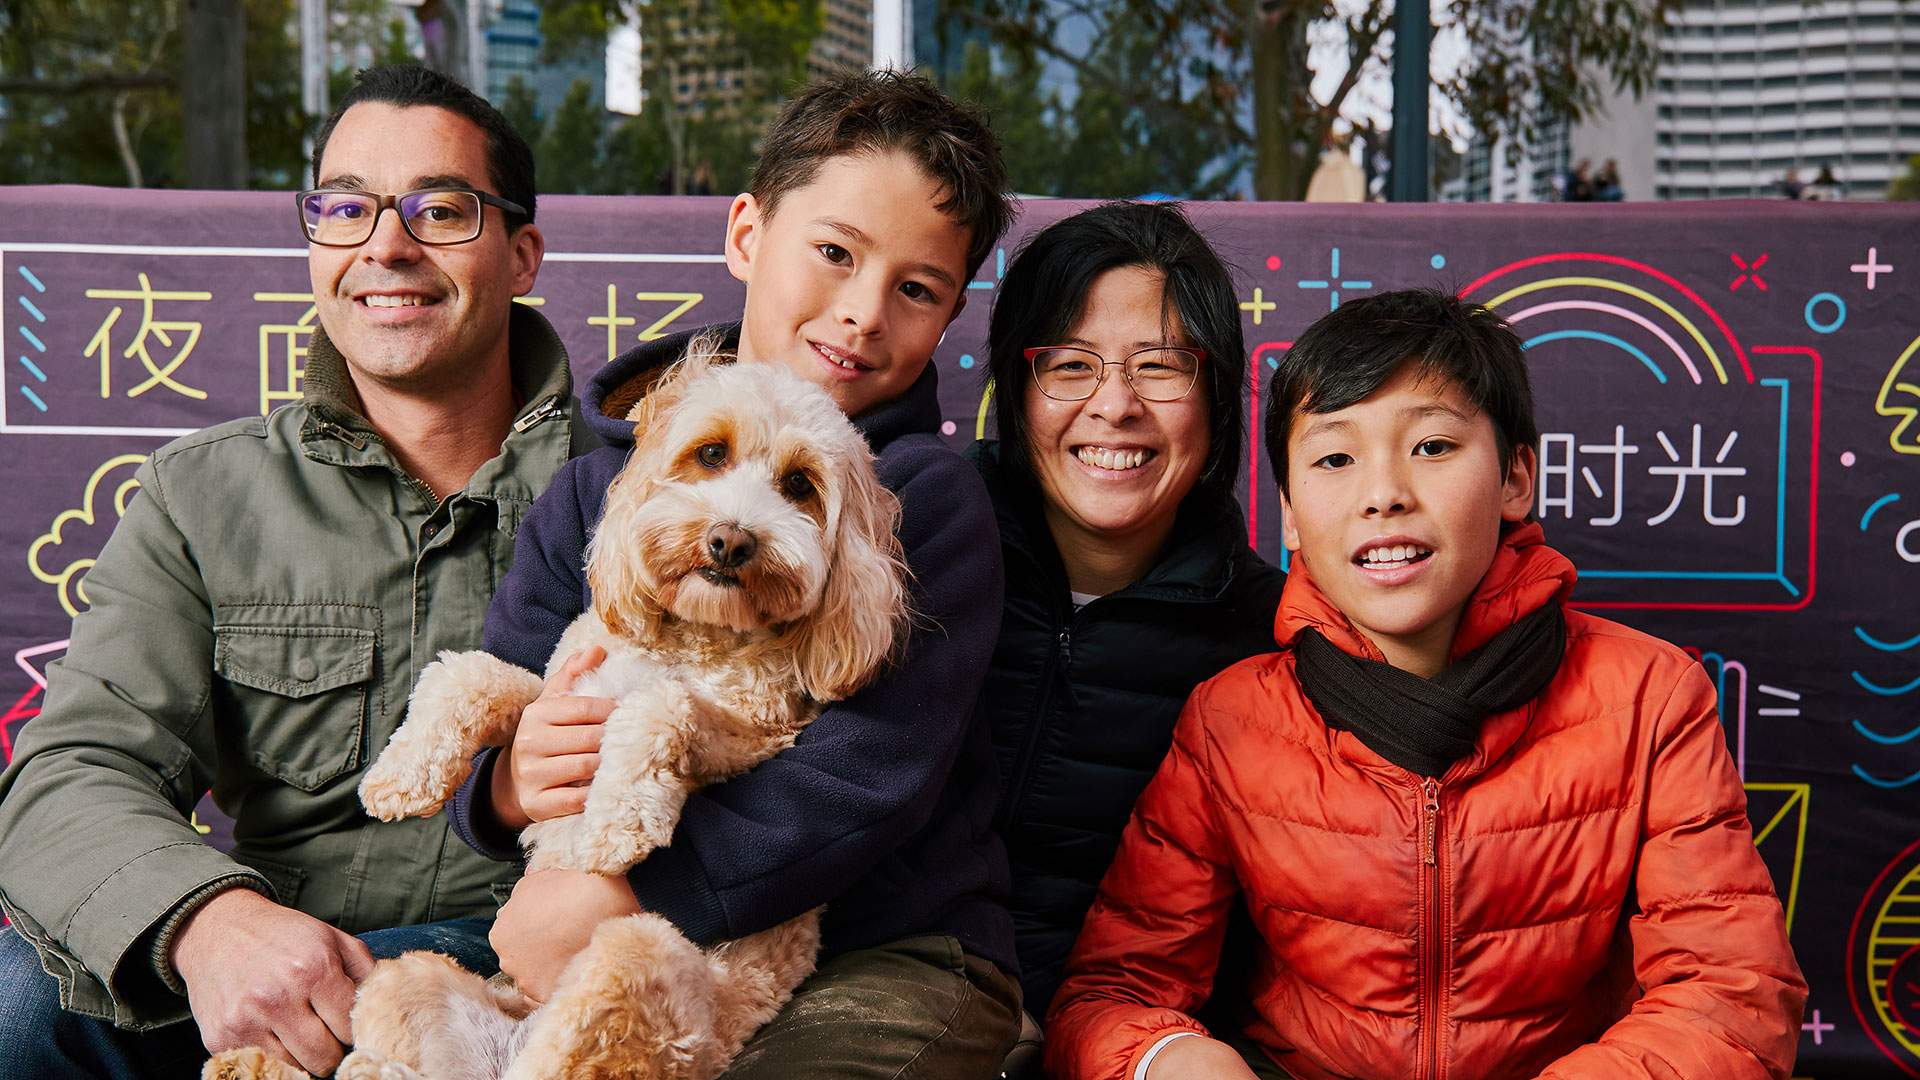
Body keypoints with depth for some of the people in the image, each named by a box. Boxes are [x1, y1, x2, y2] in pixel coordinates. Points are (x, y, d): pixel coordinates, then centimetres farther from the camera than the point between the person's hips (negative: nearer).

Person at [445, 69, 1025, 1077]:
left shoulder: (929, 497, -7)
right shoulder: (598, 484, 8)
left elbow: (871, 772, -18)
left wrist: (630, 896, -22)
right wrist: (507, 783, -17)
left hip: (884, 957, -3)